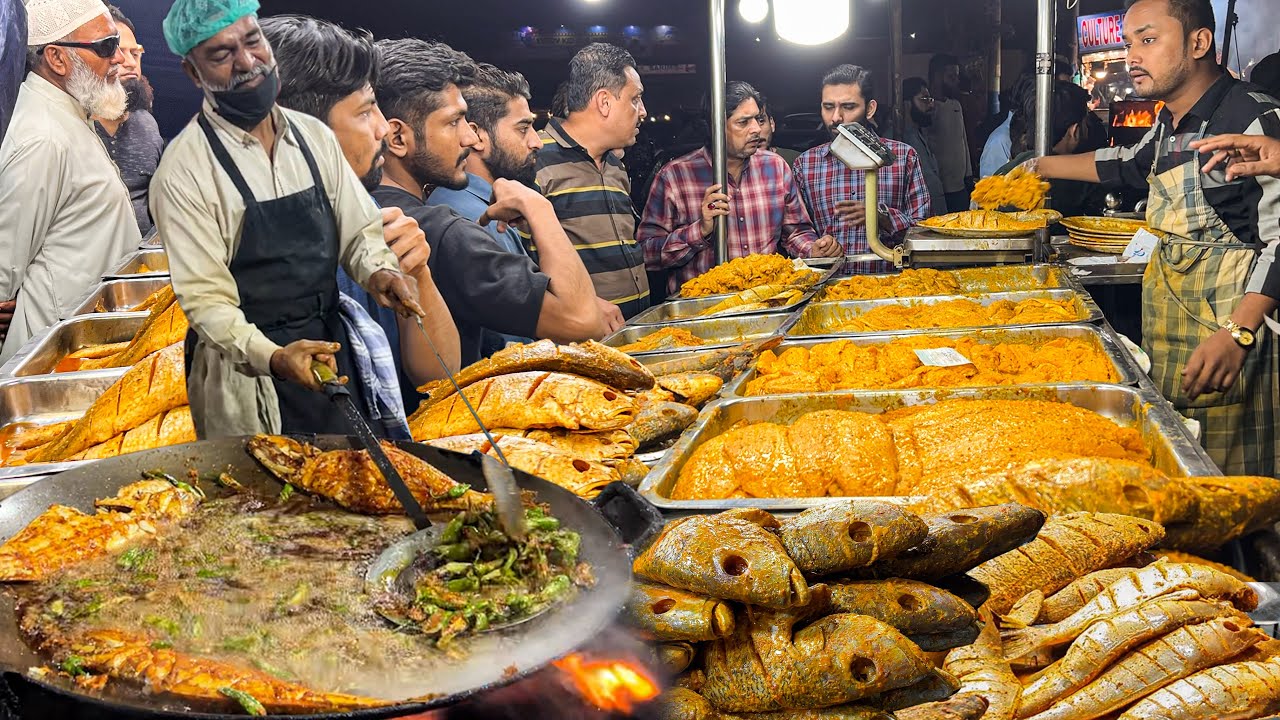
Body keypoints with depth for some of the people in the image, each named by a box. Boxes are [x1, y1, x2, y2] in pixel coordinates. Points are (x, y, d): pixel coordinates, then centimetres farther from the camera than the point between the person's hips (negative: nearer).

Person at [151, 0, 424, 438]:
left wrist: (378, 270, -14)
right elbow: (204, 298, -16)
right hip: (247, 370, -5)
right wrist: (273, 357, -32)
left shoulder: (314, 135, 3)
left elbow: (359, 229, 9)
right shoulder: (184, 169, -14)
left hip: (331, 349, 5)